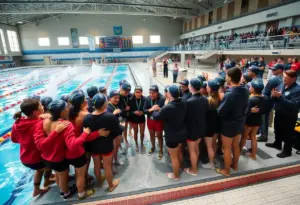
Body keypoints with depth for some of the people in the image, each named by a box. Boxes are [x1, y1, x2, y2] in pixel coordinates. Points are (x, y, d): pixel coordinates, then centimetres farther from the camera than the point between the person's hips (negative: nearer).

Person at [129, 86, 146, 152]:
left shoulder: (144, 99, -17)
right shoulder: (131, 100, -17)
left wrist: (143, 112, -24)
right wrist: (134, 112, -26)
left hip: (142, 118, 1)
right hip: (134, 119, 0)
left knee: (142, 132, 12)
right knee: (135, 132, 16)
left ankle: (142, 143, 40)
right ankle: (136, 144, 41)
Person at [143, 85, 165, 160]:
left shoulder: (162, 99, -23)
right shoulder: (147, 98, -11)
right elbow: (144, 110, -8)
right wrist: (150, 110, -26)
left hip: (159, 120, -4)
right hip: (150, 119, 4)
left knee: (159, 135, 10)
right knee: (152, 134, 21)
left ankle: (161, 150, 33)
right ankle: (153, 147, 46)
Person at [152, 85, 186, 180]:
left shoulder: (168, 107, -32)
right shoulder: (182, 103, -7)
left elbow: (156, 117, -18)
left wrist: (155, 109, 2)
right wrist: (161, 109, 9)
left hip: (172, 136, -8)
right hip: (182, 133, 8)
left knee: (174, 156, 14)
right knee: (179, 152, 30)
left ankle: (176, 175, 34)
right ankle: (179, 167, 54)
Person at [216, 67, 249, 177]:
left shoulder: (229, 94, -31)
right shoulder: (245, 91, -7)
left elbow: (220, 112, -24)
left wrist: (221, 99, -9)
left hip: (229, 125, -7)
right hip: (239, 123, 7)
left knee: (227, 148, 11)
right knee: (236, 145, 25)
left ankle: (226, 170, 28)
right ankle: (235, 165, 44)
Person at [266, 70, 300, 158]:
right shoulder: (281, 85, -1)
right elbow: (275, 99, 6)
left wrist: (281, 97, -32)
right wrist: (273, 95, -18)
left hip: (289, 116, -7)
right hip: (278, 113, 7)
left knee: (287, 134, 8)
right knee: (278, 130, 24)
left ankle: (287, 151, 26)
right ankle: (277, 144, 45)